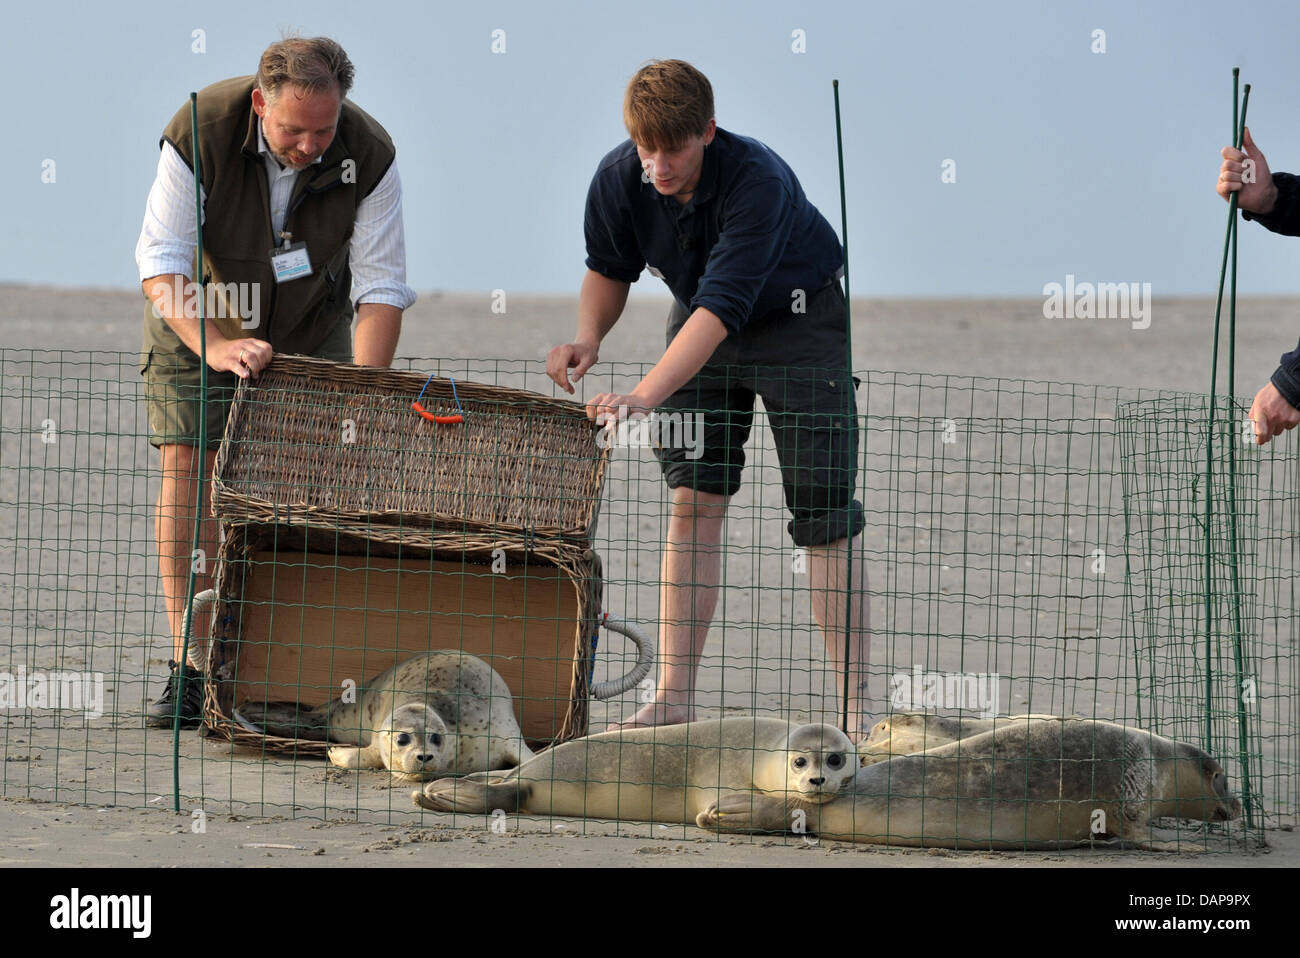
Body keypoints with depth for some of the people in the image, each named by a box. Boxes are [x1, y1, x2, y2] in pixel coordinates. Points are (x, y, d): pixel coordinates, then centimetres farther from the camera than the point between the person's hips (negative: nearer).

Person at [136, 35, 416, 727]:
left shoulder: (369, 156, -24)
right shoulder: (199, 134, -29)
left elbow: (380, 287, -21)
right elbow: (160, 262, -29)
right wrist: (214, 347, -43)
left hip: (311, 326, 1)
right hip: (199, 318, -1)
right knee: (187, 467, -13)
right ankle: (190, 668, -13)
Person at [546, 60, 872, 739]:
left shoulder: (759, 180, -36)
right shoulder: (618, 179, -18)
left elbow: (722, 306, -43)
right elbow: (609, 269, 2)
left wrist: (644, 397, -51)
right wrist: (588, 337, -19)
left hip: (797, 319, -5)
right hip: (698, 320, 5)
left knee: (824, 514, -9)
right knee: (693, 500, -5)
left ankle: (858, 707, -7)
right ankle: (674, 697, -4)